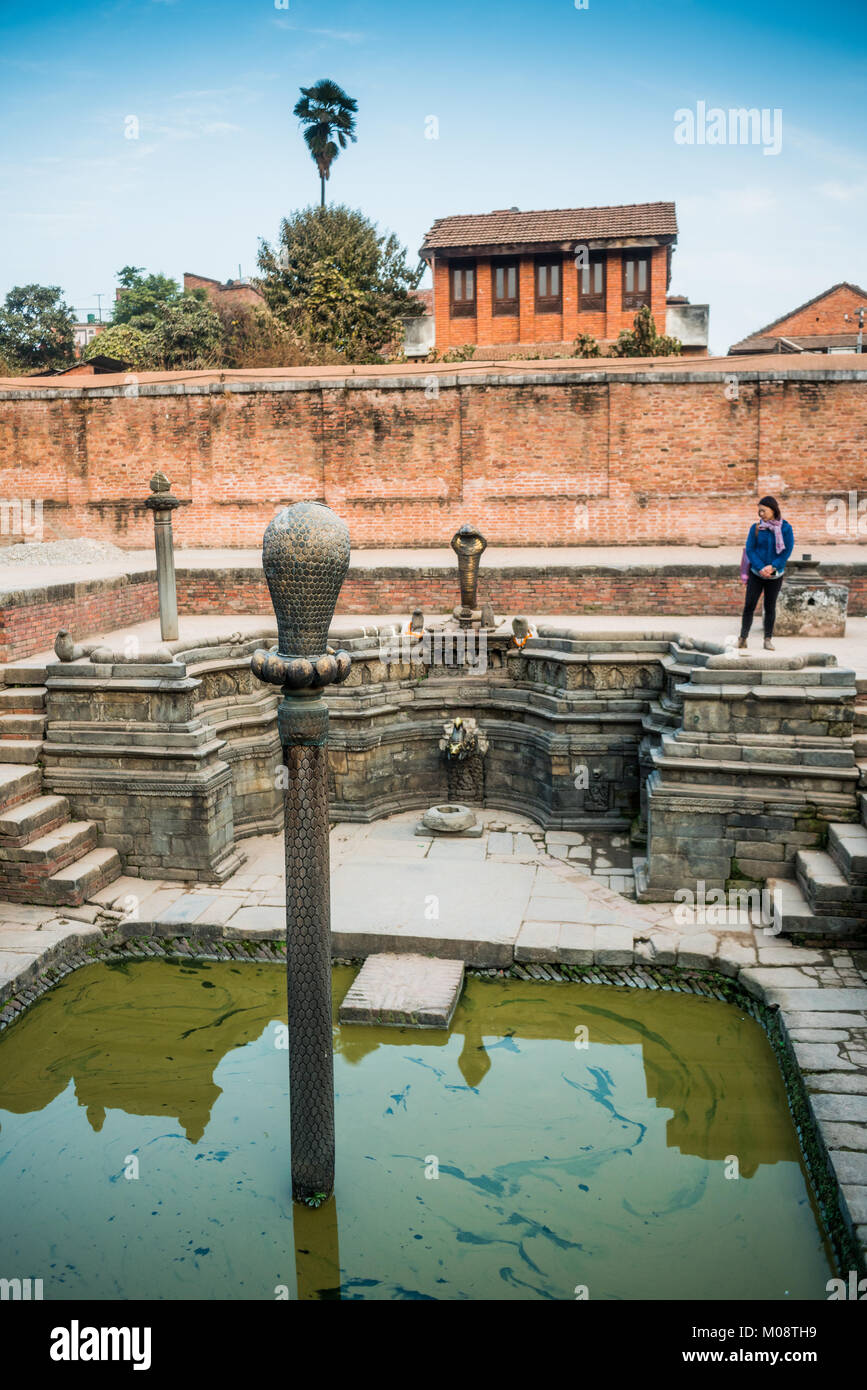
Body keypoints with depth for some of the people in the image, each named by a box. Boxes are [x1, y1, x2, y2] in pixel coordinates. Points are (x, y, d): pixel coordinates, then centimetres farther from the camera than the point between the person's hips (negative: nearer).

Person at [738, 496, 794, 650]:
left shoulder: (785, 528, -5)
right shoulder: (755, 527, -3)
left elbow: (787, 550, -7)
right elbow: (750, 549, -6)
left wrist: (772, 566, -18)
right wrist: (760, 568, -18)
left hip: (775, 575, 0)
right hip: (756, 574, 0)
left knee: (770, 607, 7)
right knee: (749, 605, -3)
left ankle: (768, 639, 14)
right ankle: (743, 638, 3)